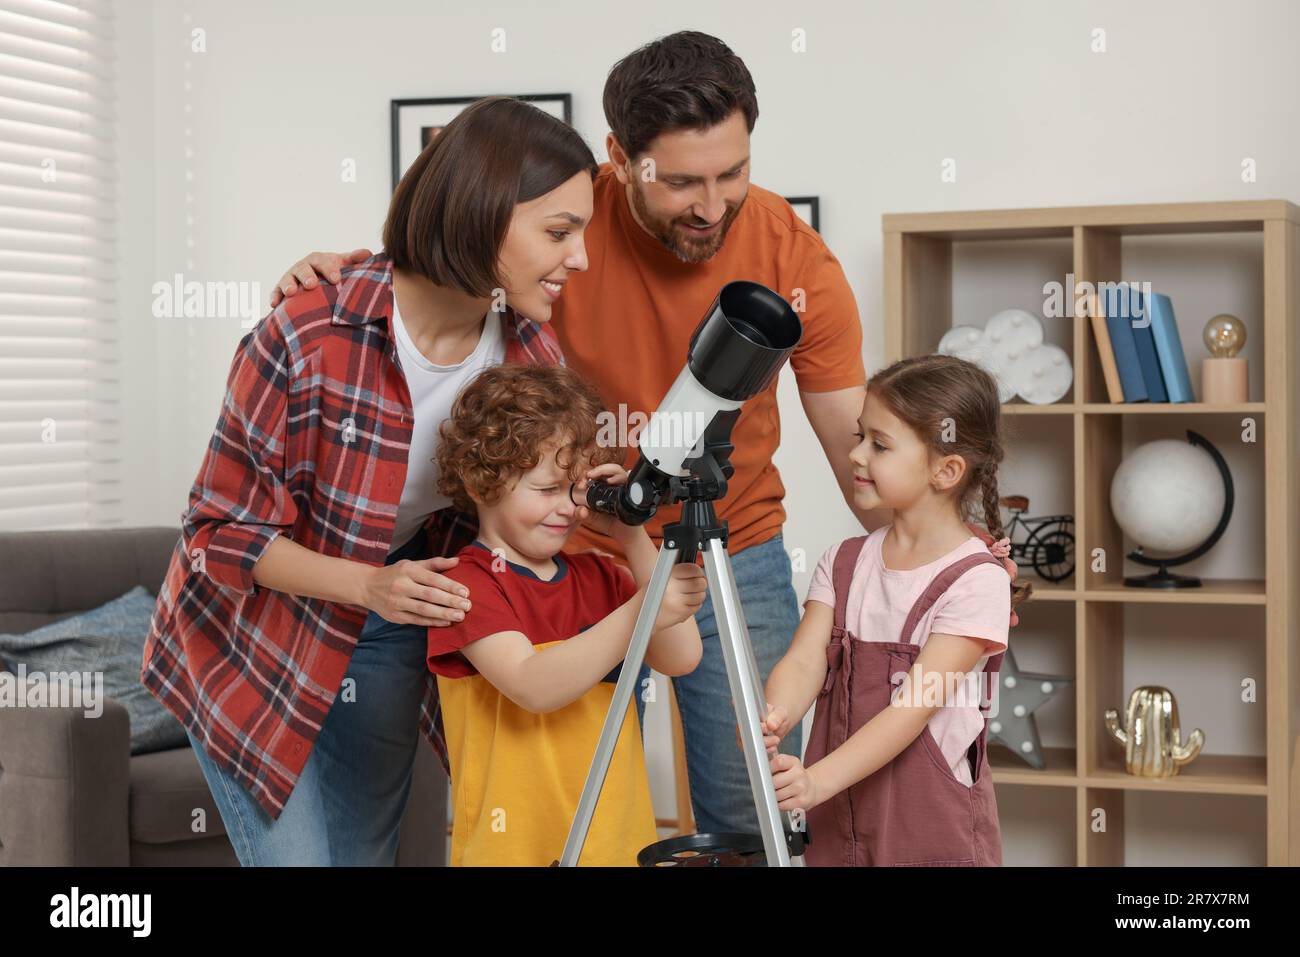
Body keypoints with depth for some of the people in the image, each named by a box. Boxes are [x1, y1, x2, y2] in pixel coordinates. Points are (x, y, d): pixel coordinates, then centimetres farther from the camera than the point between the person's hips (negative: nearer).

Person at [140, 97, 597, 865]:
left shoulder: (534, 355, -13)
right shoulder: (309, 340, -29)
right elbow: (224, 530, -19)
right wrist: (367, 585, -32)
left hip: (393, 647, 5)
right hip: (260, 639, -5)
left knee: (366, 853, 15)